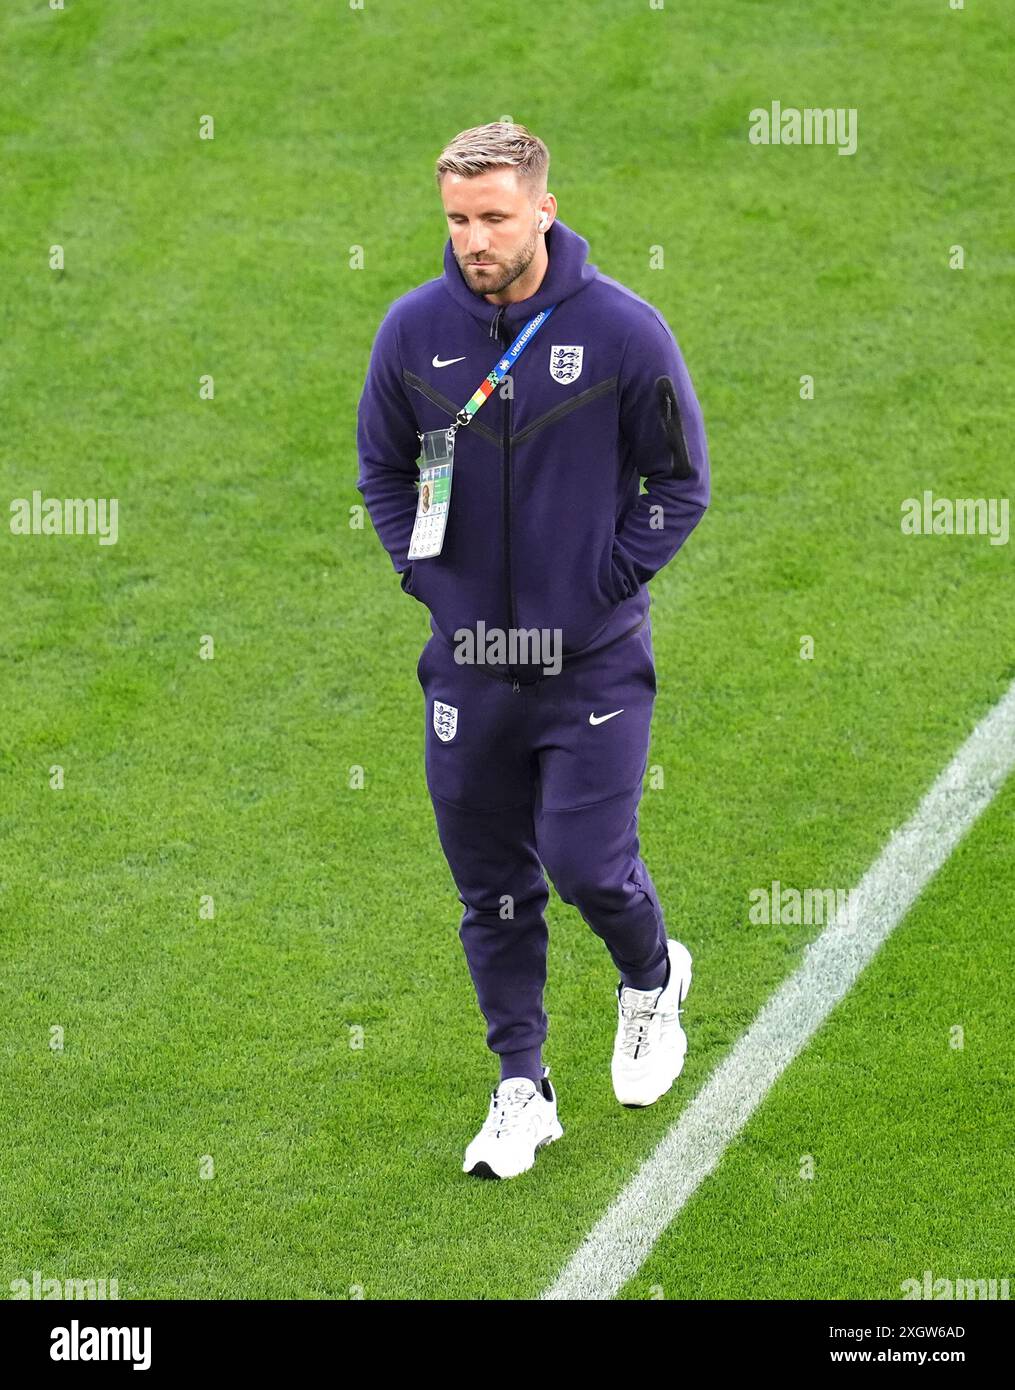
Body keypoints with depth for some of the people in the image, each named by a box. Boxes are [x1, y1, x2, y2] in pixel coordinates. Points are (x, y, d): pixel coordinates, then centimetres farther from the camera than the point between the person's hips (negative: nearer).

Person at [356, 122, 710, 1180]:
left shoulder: (624, 330, -10)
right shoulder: (413, 330, -3)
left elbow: (681, 480, -1)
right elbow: (382, 471, 12)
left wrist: (601, 590, -7)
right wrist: (429, 577, 0)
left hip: (594, 658, -3)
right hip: (467, 657, 3)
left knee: (587, 860, -7)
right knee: (491, 885, 8)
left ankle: (651, 977, 27)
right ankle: (521, 1088, 21)